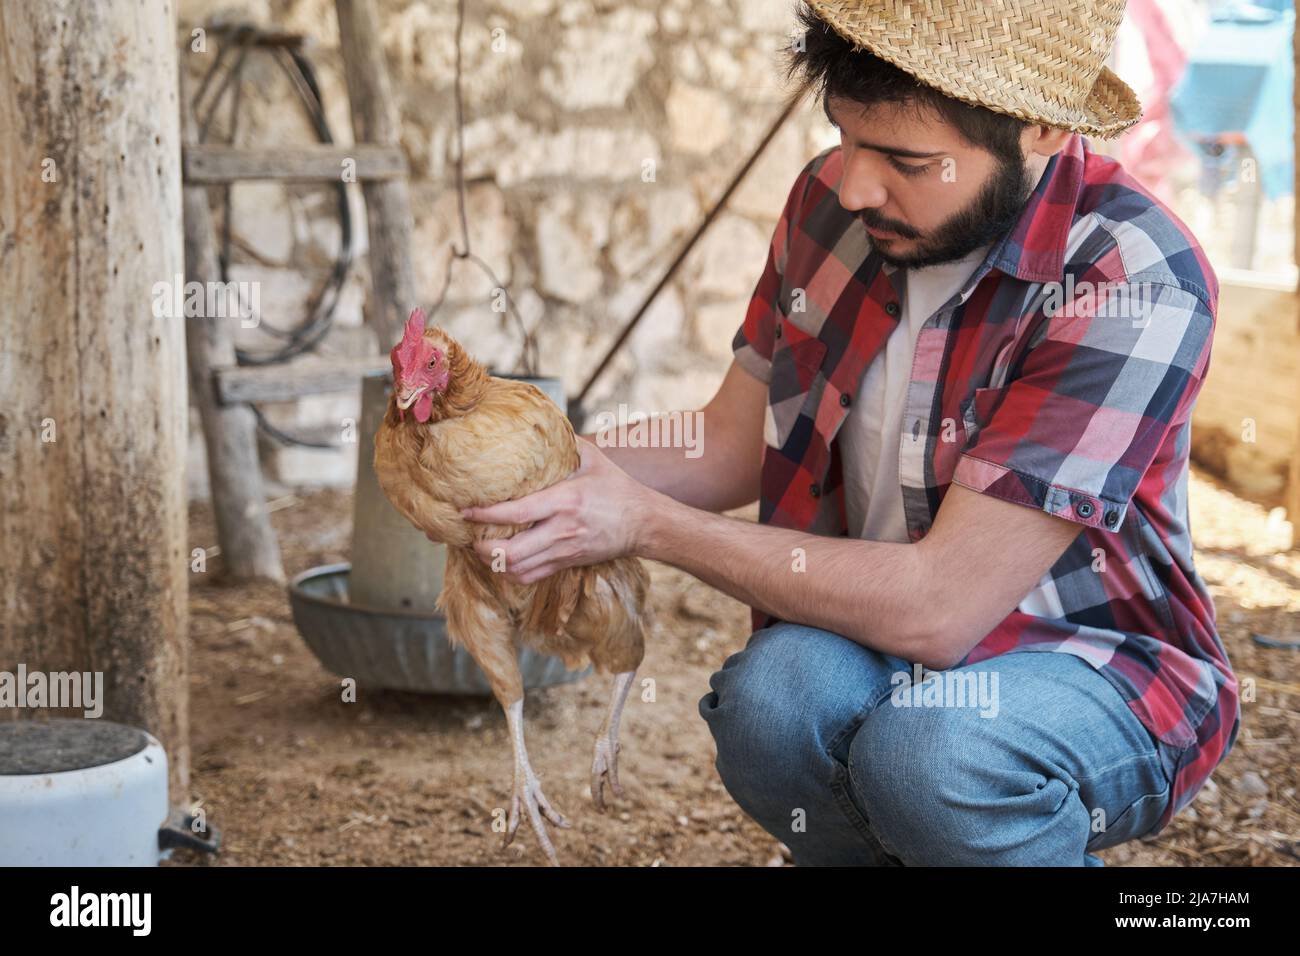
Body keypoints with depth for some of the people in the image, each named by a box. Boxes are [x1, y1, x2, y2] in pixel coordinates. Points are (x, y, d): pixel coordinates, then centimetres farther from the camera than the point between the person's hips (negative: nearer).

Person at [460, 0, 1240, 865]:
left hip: (1095, 663, -4)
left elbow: (936, 607, -28)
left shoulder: (1130, 283, -25)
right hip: (872, 626, 4)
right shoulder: (831, 199, -5)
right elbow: (731, 449, 5)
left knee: (923, 748, -36)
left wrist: (644, 523, -25)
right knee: (770, 699, -30)